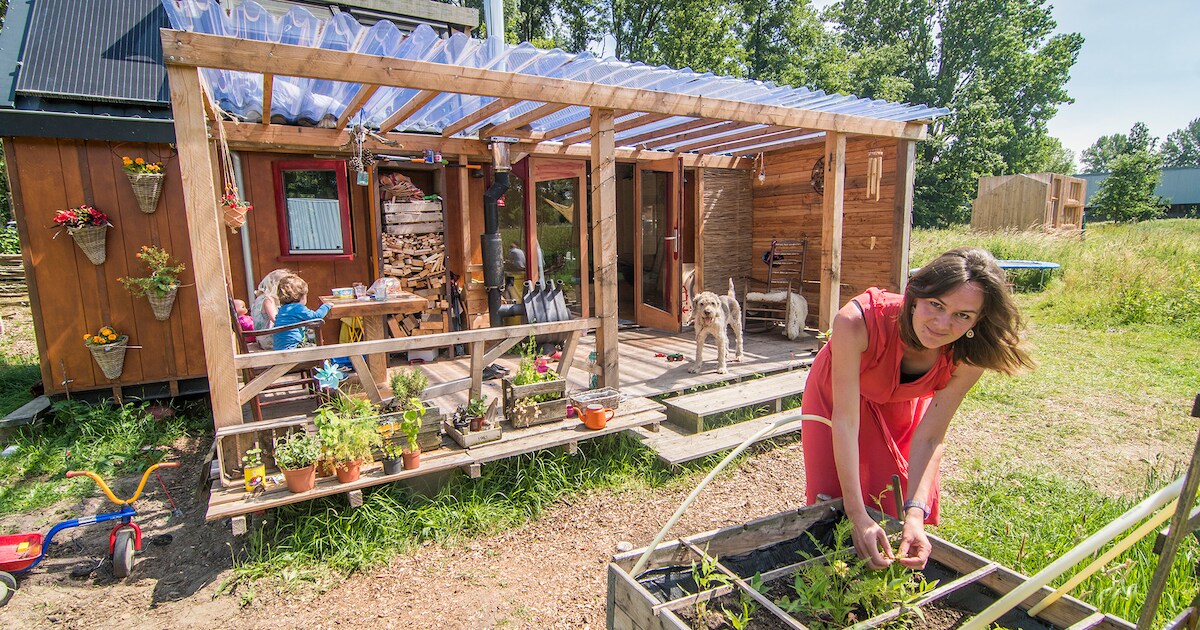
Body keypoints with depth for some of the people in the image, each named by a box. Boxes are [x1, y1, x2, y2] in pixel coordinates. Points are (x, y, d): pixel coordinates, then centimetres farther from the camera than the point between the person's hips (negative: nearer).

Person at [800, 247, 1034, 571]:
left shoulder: (968, 359, -31)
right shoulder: (856, 323, -43)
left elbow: (929, 438, -23)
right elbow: (845, 421, -38)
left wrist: (915, 512, -36)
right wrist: (857, 515, -40)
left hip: (903, 404, 3)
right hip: (838, 393, -2)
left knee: (901, 504, 6)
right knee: (831, 500, 1)